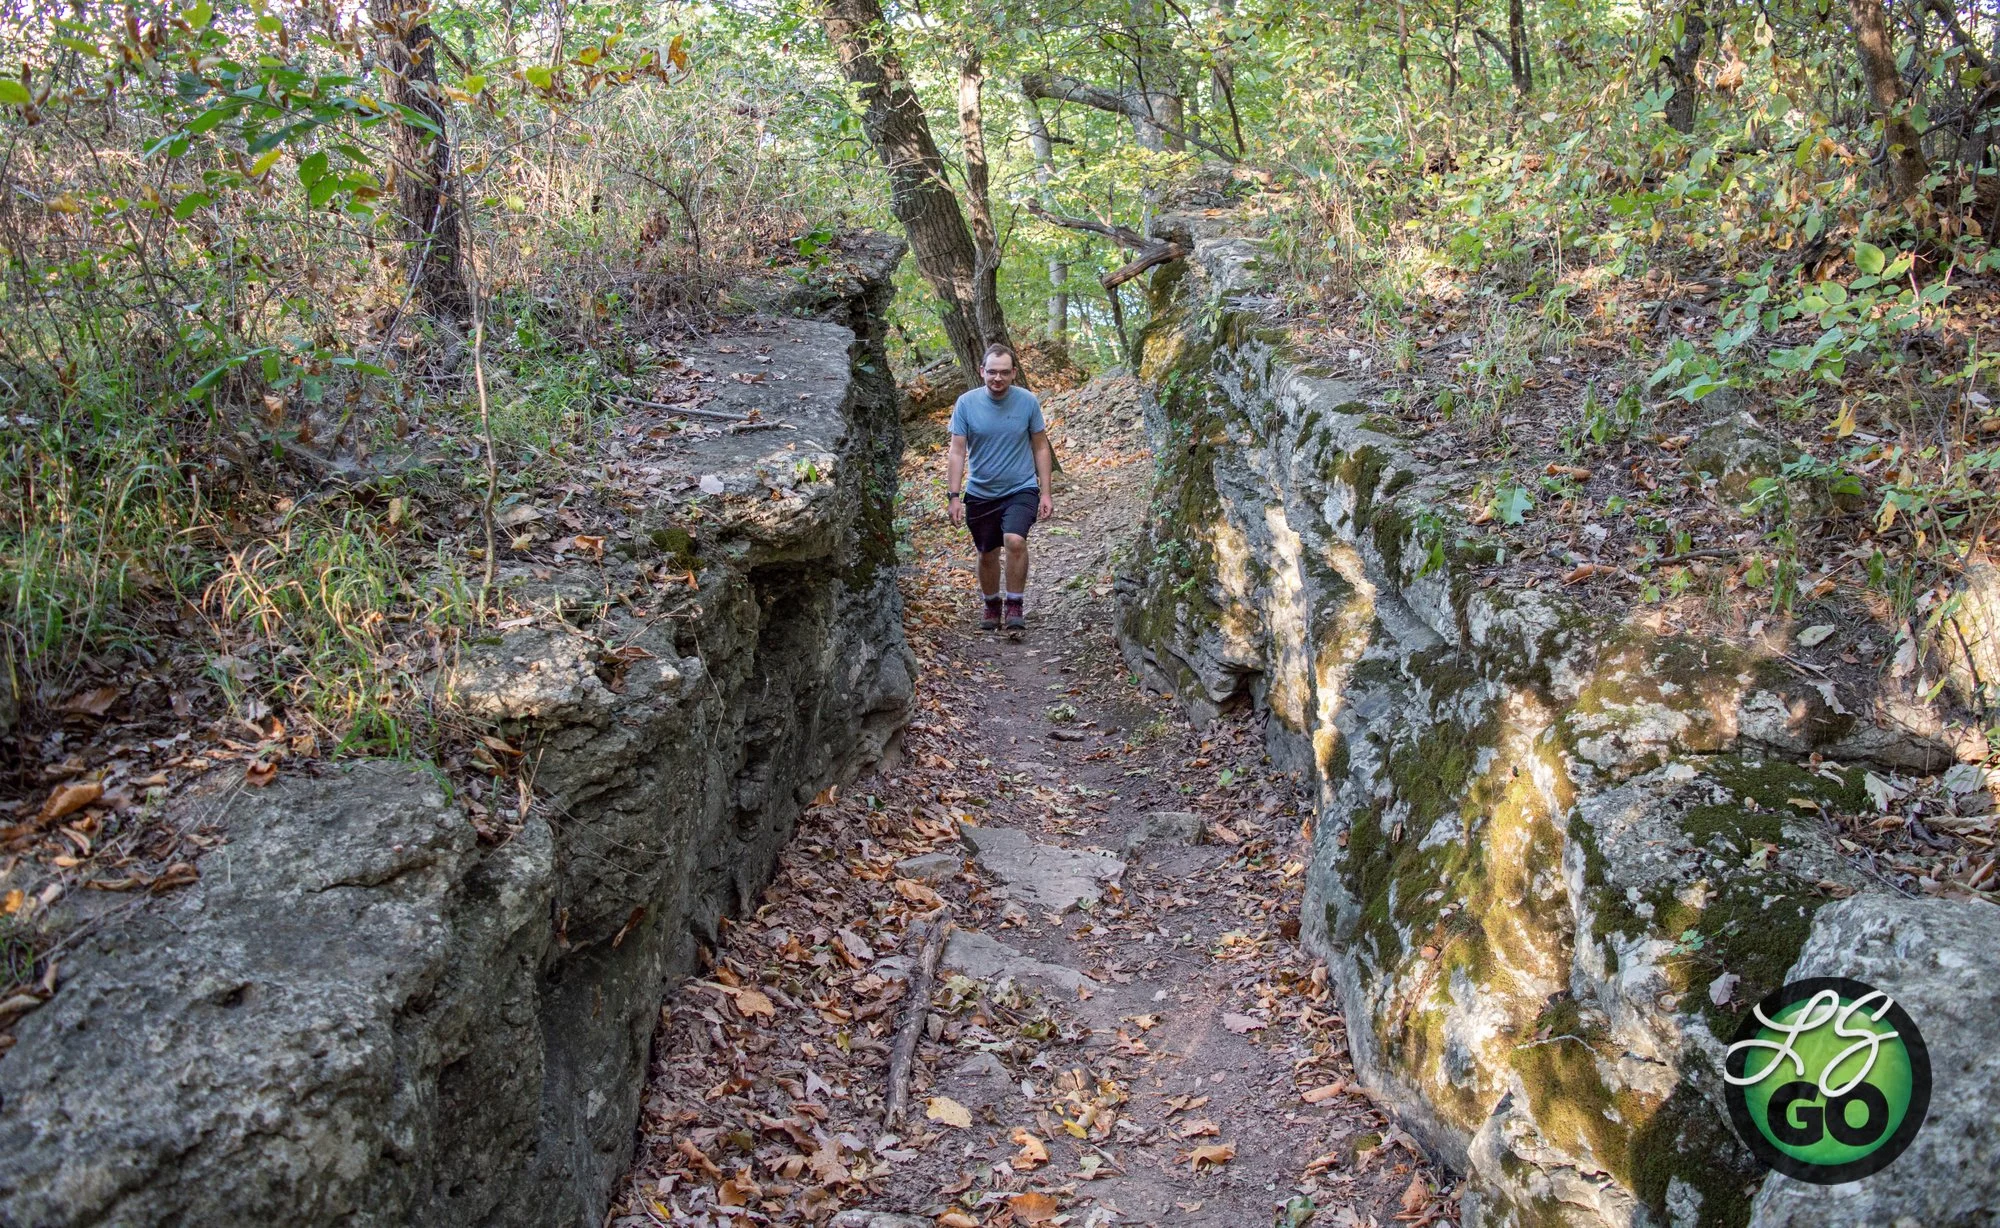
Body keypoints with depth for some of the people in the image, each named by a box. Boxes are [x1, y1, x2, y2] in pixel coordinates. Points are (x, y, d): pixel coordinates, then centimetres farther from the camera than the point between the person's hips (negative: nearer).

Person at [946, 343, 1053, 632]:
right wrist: (954, 496, -10)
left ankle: (1014, 605, -9)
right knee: (987, 554, 13)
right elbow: (957, 452, -5)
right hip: (980, 493, 2)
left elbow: (1041, 448, 1)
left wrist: (1045, 493, -1)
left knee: (1015, 540, -25)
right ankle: (992, 606, 36)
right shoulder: (966, 403, -7)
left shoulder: (1028, 402, -7)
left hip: (1021, 490, -2)